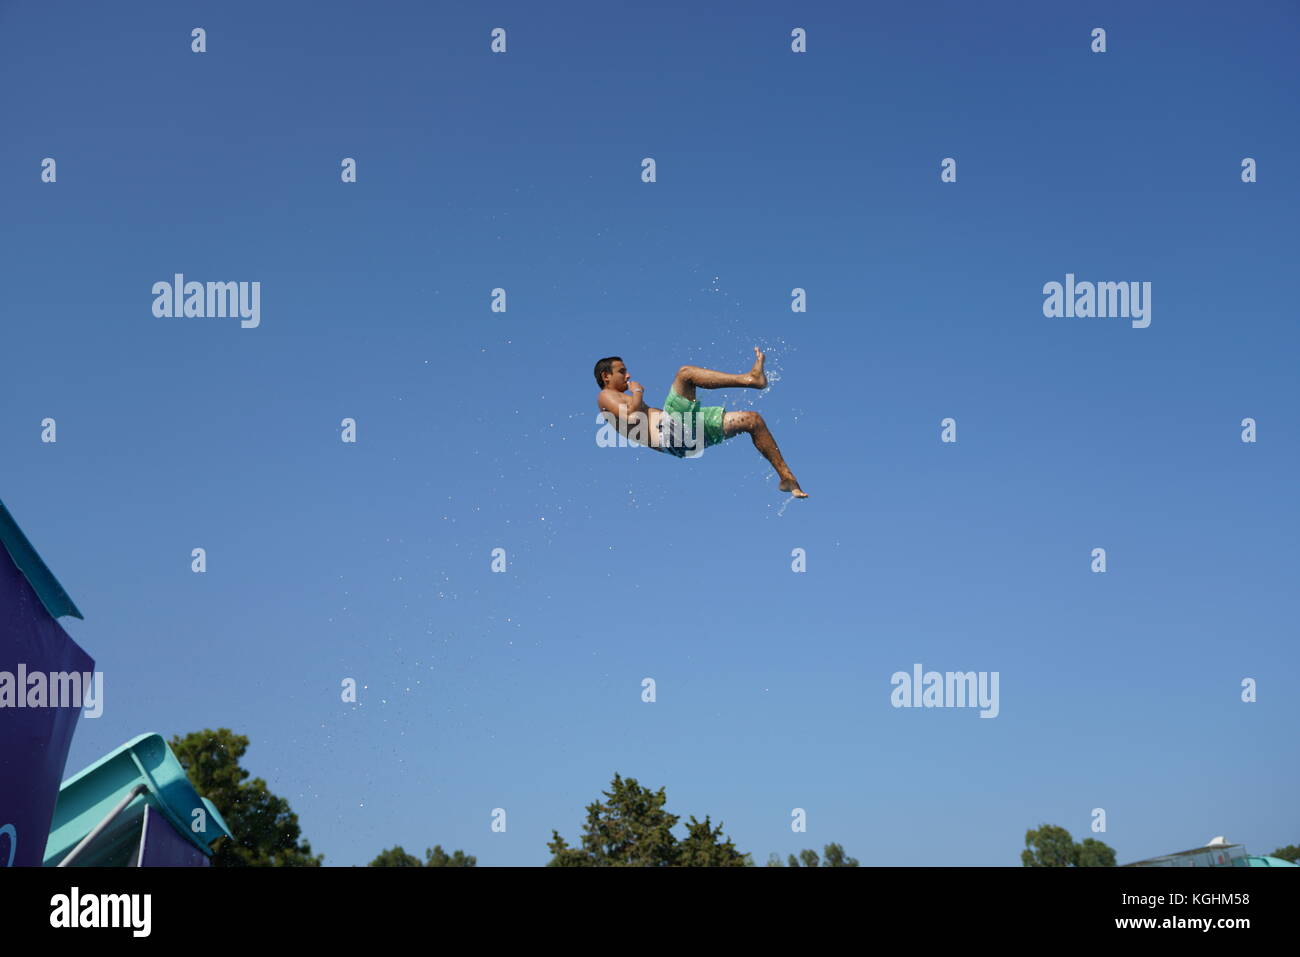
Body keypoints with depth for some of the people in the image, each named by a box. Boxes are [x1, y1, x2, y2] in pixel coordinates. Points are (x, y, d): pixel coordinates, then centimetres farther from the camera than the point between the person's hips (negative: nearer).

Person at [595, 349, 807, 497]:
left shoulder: (623, 399, 38)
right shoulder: (606, 396, 10)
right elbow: (631, 416, -12)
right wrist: (638, 392, 3)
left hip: (686, 432, 10)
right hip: (668, 434, -10)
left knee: (753, 420, 4)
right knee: (684, 373, -23)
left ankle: (787, 477, 3)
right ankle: (750, 378, -27)